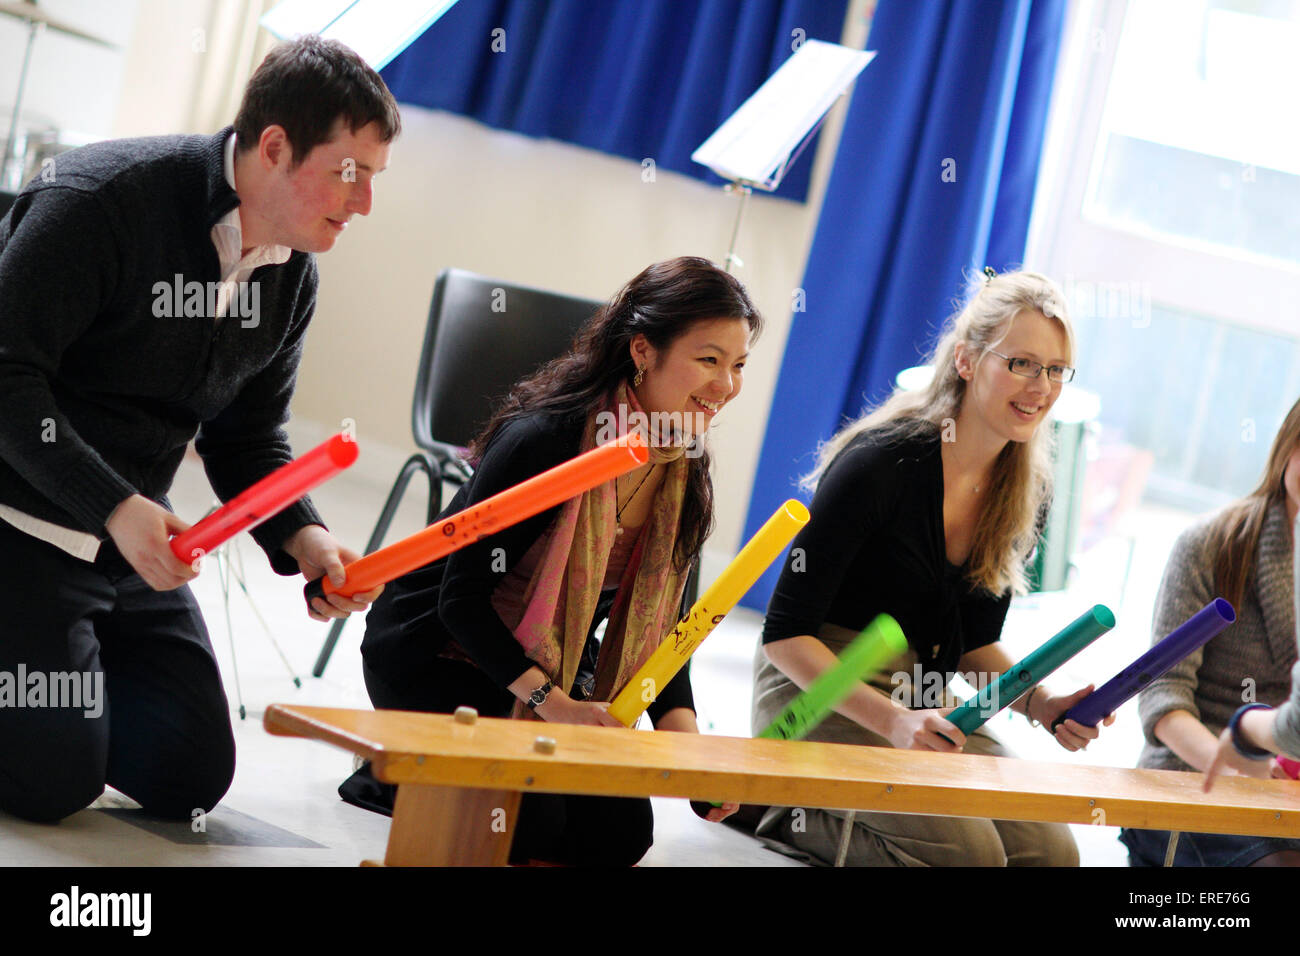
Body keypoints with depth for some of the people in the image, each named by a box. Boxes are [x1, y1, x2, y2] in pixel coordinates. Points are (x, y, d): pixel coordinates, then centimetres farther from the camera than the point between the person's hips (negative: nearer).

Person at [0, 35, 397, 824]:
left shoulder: (293, 277, 2)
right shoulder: (106, 197, -22)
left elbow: (249, 434, 10)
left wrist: (300, 537, -10)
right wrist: (115, 508, -31)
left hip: (134, 534, 7)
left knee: (193, 779, 5)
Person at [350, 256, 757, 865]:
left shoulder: (685, 473, -4)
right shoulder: (544, 439, -27)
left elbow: (656, 623, 0)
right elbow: (463, 598, -25)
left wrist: (686, 738, -17)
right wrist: (553, 703, -34)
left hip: (552, 668, 7)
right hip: (436, 650, -7)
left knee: (620, 835, -8)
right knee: (526, 825, -23)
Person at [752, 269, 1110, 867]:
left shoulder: (1025, 493, 2)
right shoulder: (883, 463, -19)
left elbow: (975, 644, 13)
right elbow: (784, 633, -18)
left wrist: (1040, 704, -8)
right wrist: (892, 721, -30)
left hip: (925, 704, 7)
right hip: (820, 694, -7)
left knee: (1049, 850, -11)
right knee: (969, 851, -25)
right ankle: (794, 813, -2)